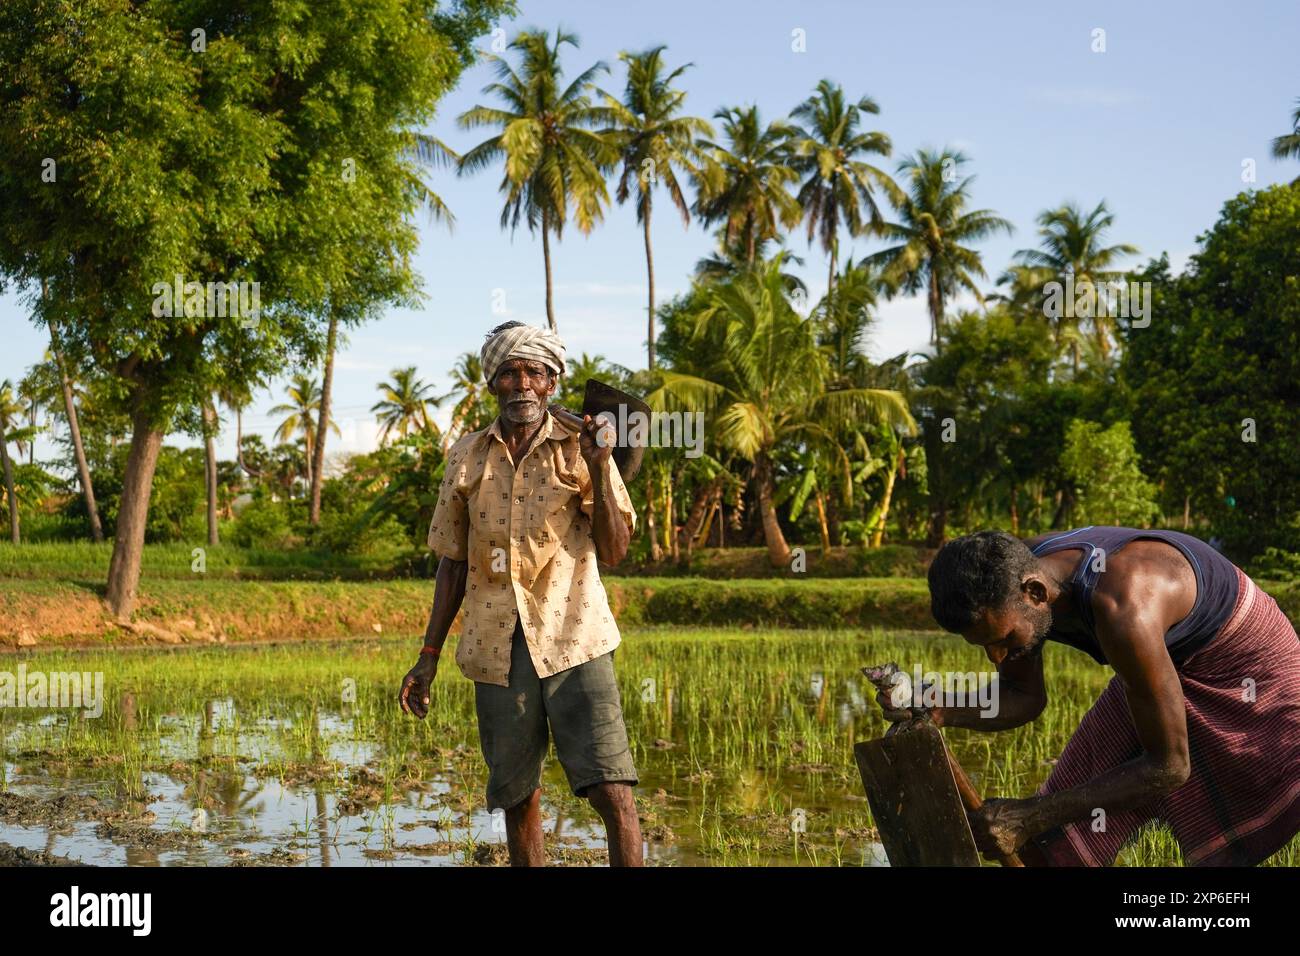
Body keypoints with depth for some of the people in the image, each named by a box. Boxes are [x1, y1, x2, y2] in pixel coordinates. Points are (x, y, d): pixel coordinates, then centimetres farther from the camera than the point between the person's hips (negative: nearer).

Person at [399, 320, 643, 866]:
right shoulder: (467, 458, 9)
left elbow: (613, 552, -3)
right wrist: (429, 657, 13)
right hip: (497, 651, 3)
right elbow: (453, 562, 15)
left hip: (573, 642, -3)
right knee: (517, 795, 8)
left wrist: (598, 470, -15)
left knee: (611, 790, -12)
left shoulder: (580, 450, 3)